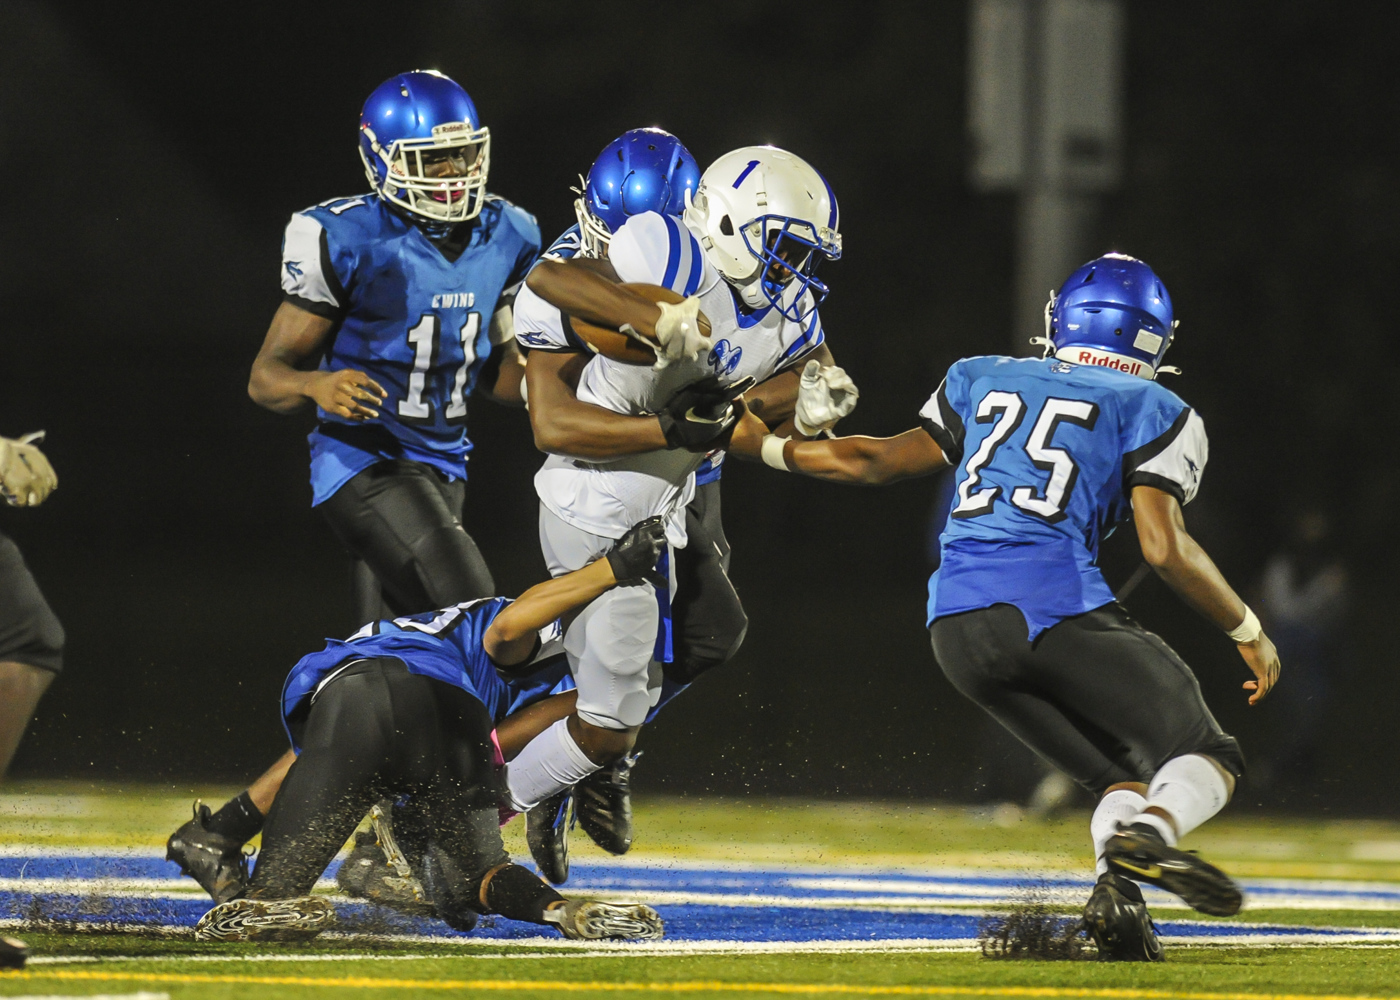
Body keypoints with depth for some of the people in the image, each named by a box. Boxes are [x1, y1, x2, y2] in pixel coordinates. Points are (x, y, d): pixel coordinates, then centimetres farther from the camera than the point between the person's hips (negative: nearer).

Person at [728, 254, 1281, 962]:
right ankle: (1151, 837, -33)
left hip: (959, 629, 5)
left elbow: (878, 461, 24)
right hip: (1056, 601, -5)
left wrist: (764, 446, 37)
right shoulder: (1152, 413, 9)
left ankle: (1117, 890, -20)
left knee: (1124, 778, 13)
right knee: (1205, 762, 2)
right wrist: (1247, 630, 12)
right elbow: (1165, 550, -1)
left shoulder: (982, 381, 22)